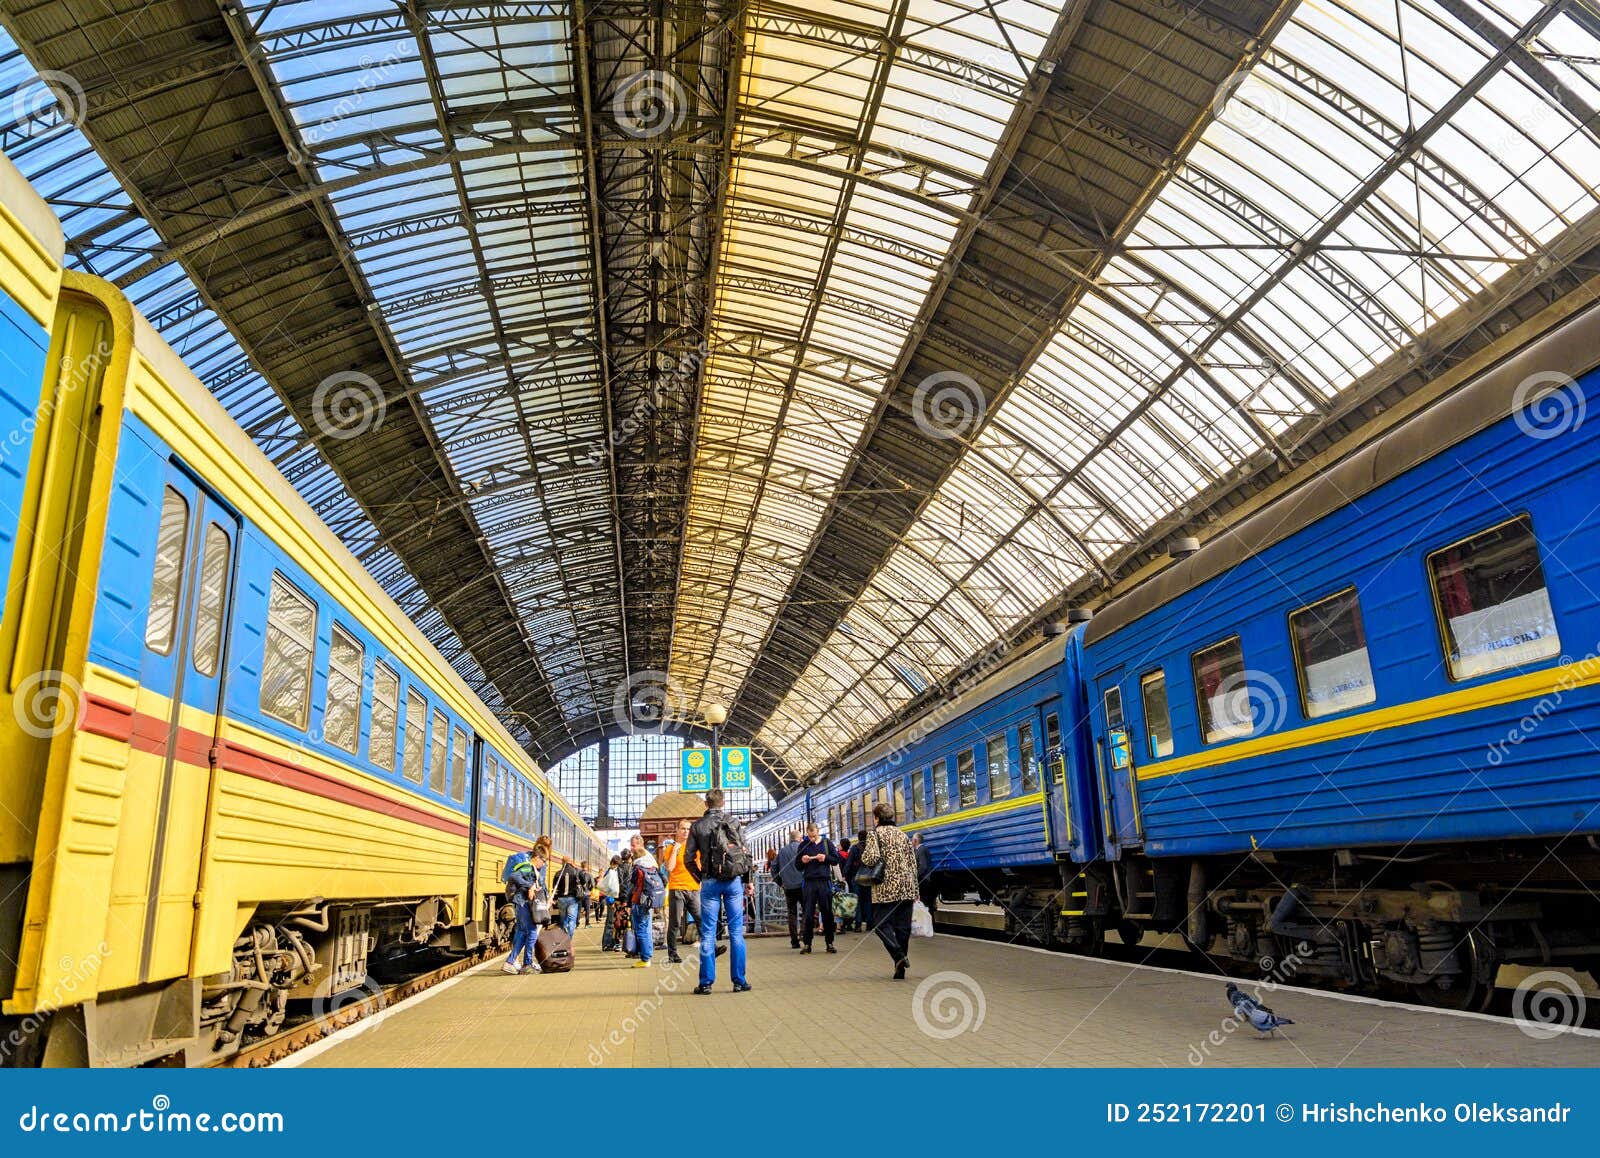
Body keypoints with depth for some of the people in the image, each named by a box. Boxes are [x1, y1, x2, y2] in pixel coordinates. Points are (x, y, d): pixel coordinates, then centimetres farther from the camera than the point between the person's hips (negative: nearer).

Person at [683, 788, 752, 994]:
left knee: (707, 933, 5)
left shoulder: (697, 826, 2)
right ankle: (739, 981, 6)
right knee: (736, 931, 4)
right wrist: (748, 880, 7)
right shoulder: (734, 822, 2)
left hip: (710, 882, 0)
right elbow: (745, 853, -1)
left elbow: (688, 858, 1)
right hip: (734, 880, 0)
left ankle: (706, 983, 5)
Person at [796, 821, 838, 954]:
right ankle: (807, 944, 6)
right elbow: (798, 866, 12)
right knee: (808, 914, -1)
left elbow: (836, 859, 7)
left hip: (825, 881, 0)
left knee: (827, 913, 5)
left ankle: (829, 943, 14)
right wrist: (802, 861, -9)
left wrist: (826, 858, -10)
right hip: (809, 882, 0)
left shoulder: (827, 842, 5)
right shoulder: (803, 845, 7)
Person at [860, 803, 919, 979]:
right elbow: (913, 863, 13)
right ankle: (900, 969, 7)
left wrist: (863, 859, 5)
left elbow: (871, 858, -19)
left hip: (886, 888, -5)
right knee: (903, 926, 7)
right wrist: (914, 891, 17)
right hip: (906, 888, 5)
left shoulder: (875, 834, -3)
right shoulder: (903, 835, 14)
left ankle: (899, 954, -20)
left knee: (881, 923, 2)